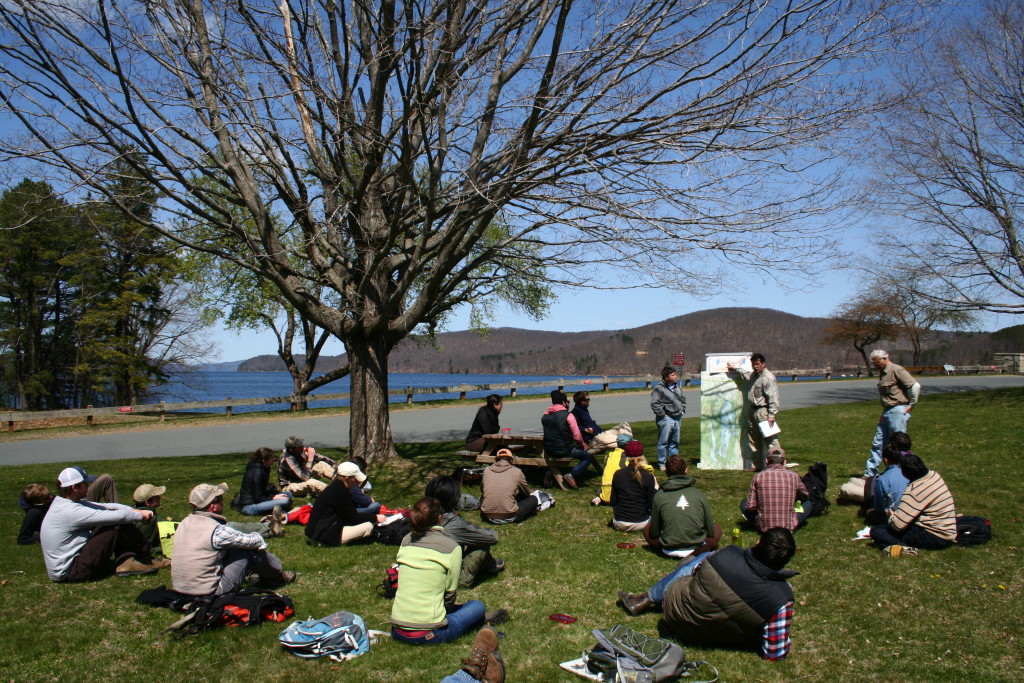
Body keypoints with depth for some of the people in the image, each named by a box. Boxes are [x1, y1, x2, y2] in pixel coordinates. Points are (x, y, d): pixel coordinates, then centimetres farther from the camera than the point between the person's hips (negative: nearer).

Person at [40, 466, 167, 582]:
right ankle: (145, 560, 2)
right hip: (67, 572, -10)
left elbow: (104, 506, 7)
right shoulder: (71, 511, -25)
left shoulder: (62, 502, 6)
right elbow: (119, 517, -25)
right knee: (118, 526, -14)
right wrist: (140, 515, -7)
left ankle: (127, 560, -2)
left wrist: (132, 510, -4)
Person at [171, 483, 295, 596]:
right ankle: (278, 576, 25)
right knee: (250, 551, -1)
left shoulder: (184, 523, 0)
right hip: (210, 592, -8)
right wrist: (259, 539, 15)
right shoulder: (217, 531, -23)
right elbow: (252, 541, -9)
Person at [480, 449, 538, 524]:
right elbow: (526, 493, 15)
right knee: (533, 499, 18)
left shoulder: (487, 470, 5)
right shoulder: (517, 471, -2)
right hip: (509, 518, -3)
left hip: (488, 518, 3)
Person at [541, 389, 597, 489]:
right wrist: (583, 446, 9)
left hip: (549, 452, 7)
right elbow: (577, 436, -12)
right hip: (565, 451, -7)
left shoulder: (544, 416, 6)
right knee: (588, 457, 10)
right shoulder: (568, 416, -11)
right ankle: (571, 475, -10)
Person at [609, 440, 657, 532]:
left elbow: (613, 502, 0)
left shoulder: (617, 475, -7)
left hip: (619, 524, 1)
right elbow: (652, 504, -9)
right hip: (641, 524, -1)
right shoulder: (648, 477, -14)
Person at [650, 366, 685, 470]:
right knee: (663, 442, -4)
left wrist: (682, 410, 15)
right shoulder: (659, 388, -10)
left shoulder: (676, 387, 14)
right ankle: (661, 463, 4)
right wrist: (662, 414, -15)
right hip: (666, 419, -7)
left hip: (677, 418, 8)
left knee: (675, 442, 13)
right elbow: (654, 403, -15)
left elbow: (683, 400, 29)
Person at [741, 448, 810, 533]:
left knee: (743, 503, 21)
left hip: (764, 528, -1)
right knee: (808, 505, 22)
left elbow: (750, 506, -5)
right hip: (789, 527, 1)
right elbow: (805, 496, 16)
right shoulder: (793, 476, -4)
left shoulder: (758, 476, -6)